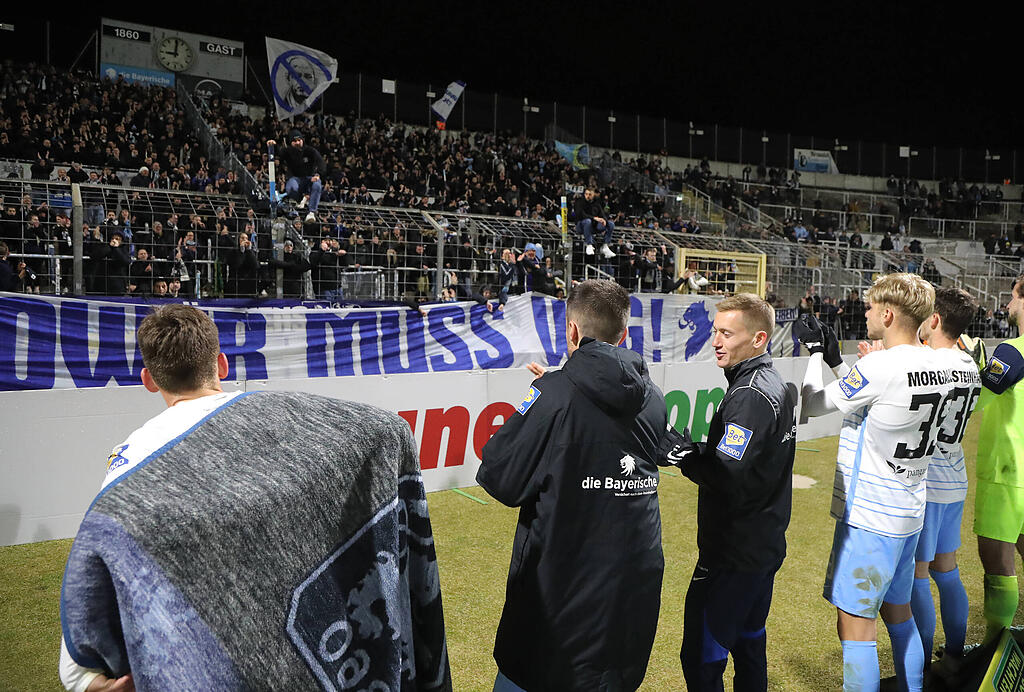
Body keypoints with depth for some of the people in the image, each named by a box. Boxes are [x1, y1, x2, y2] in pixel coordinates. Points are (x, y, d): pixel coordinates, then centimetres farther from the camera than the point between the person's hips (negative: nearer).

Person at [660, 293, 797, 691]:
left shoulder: (750, 395, -20)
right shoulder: (777, 385, 11)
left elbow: (729, 477, -26)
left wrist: (684, 453, -17)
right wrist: (698, 450, 0)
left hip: (734, 553, -10)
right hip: (765, 543, 11)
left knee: (701, 656, -3)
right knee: (748, 640, 23)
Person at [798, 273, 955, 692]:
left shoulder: (879, 367, -22)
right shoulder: (937, 365, 3)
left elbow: (814, 405, -10)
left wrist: (815, 353, 2)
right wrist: (834, 358, 13)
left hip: (869, 517, -9)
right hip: (910, 515, 9)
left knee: (855, 625, 1)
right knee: (898, 614, 23)